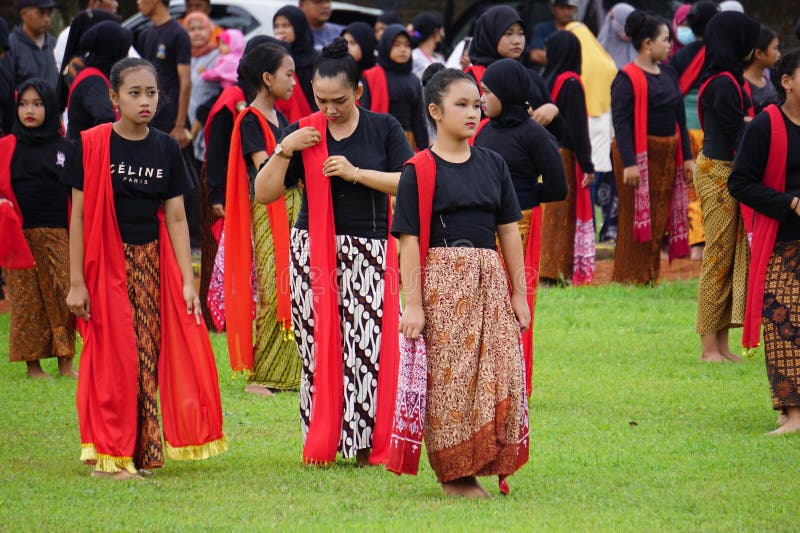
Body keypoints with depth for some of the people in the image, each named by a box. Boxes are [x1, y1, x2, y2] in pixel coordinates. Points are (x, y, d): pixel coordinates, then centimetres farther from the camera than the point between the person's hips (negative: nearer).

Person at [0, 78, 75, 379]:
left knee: (63, 295, -6)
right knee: (26, 299, 1)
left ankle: (65, 362, 1)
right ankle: (33, 363, 8)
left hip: (57, 233, 0)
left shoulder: (64, 148, 8)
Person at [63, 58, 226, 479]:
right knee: (113, 357, -3)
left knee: (148, 356, 3)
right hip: (106, 263, -3)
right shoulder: (93, 145, -6)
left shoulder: (165, 148, 4)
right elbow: (79, 215, -6)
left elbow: (176, 217, 6)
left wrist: (188, 281, 1)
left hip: (152, 262, 3)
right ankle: (109, 455, 5)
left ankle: (142, 452, 11)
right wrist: (76, 282, -10)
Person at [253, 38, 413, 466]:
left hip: (369, 251, -1)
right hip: (314, 250, 1)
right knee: (319, 345, -2)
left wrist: (356, 173, -12)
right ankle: (320, 443, 4)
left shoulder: (383, 129, 4)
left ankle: (365, 441, -2)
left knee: (368, 343, -9)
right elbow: (264, 193, 4)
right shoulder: (303, 133, 7)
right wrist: (284, 151, -9)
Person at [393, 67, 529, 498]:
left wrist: (518, 292, 11)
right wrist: (413, 303, -12)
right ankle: (453, 471, 6)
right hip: (442, 281, -5)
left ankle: (486, 462, 11)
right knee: (449, 377, -3)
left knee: (501, 372, -1)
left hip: (489, 283, 5)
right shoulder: (419, 171, -3)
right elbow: (410, 240, -6)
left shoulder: (492, 165, 11)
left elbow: (509, 231, 14)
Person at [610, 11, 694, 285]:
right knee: (636, 218, -4)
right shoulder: (628, 78, -9)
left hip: (667, 154, 7)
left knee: (659, 219, 8)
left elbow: (679, 117, 17)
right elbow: (621, 121, -15)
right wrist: (628, 162, -22)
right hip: (640, 153, -7)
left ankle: (650, 278, 15)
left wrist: (687, 156, 13)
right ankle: (630, 279, 2)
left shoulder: (668, 74, 13)